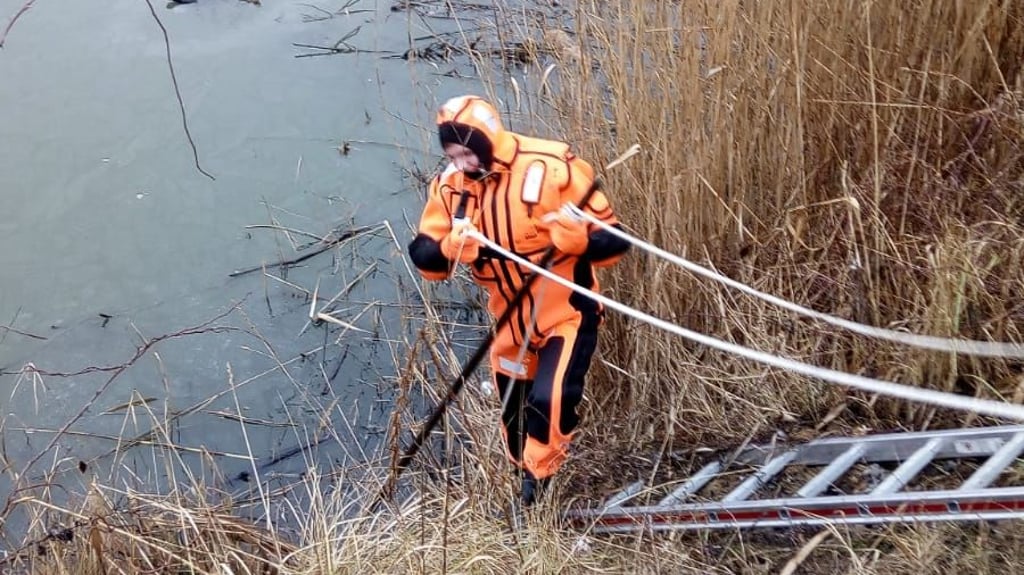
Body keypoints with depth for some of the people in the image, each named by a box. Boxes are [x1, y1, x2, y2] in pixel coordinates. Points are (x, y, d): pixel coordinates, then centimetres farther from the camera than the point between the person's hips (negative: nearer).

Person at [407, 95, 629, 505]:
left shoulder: (552, 168, -21)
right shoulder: (451, 185, -8)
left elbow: (612, 241, -17)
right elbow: (425, 257, -5)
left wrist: (577, 238, -39)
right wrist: (451, 247, -28)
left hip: (566, 313, -5)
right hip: (510, 324, 5)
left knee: (550, 400, -23)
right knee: (514, 411, 19)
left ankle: (538, 481, 7)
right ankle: (527, 494, 46)